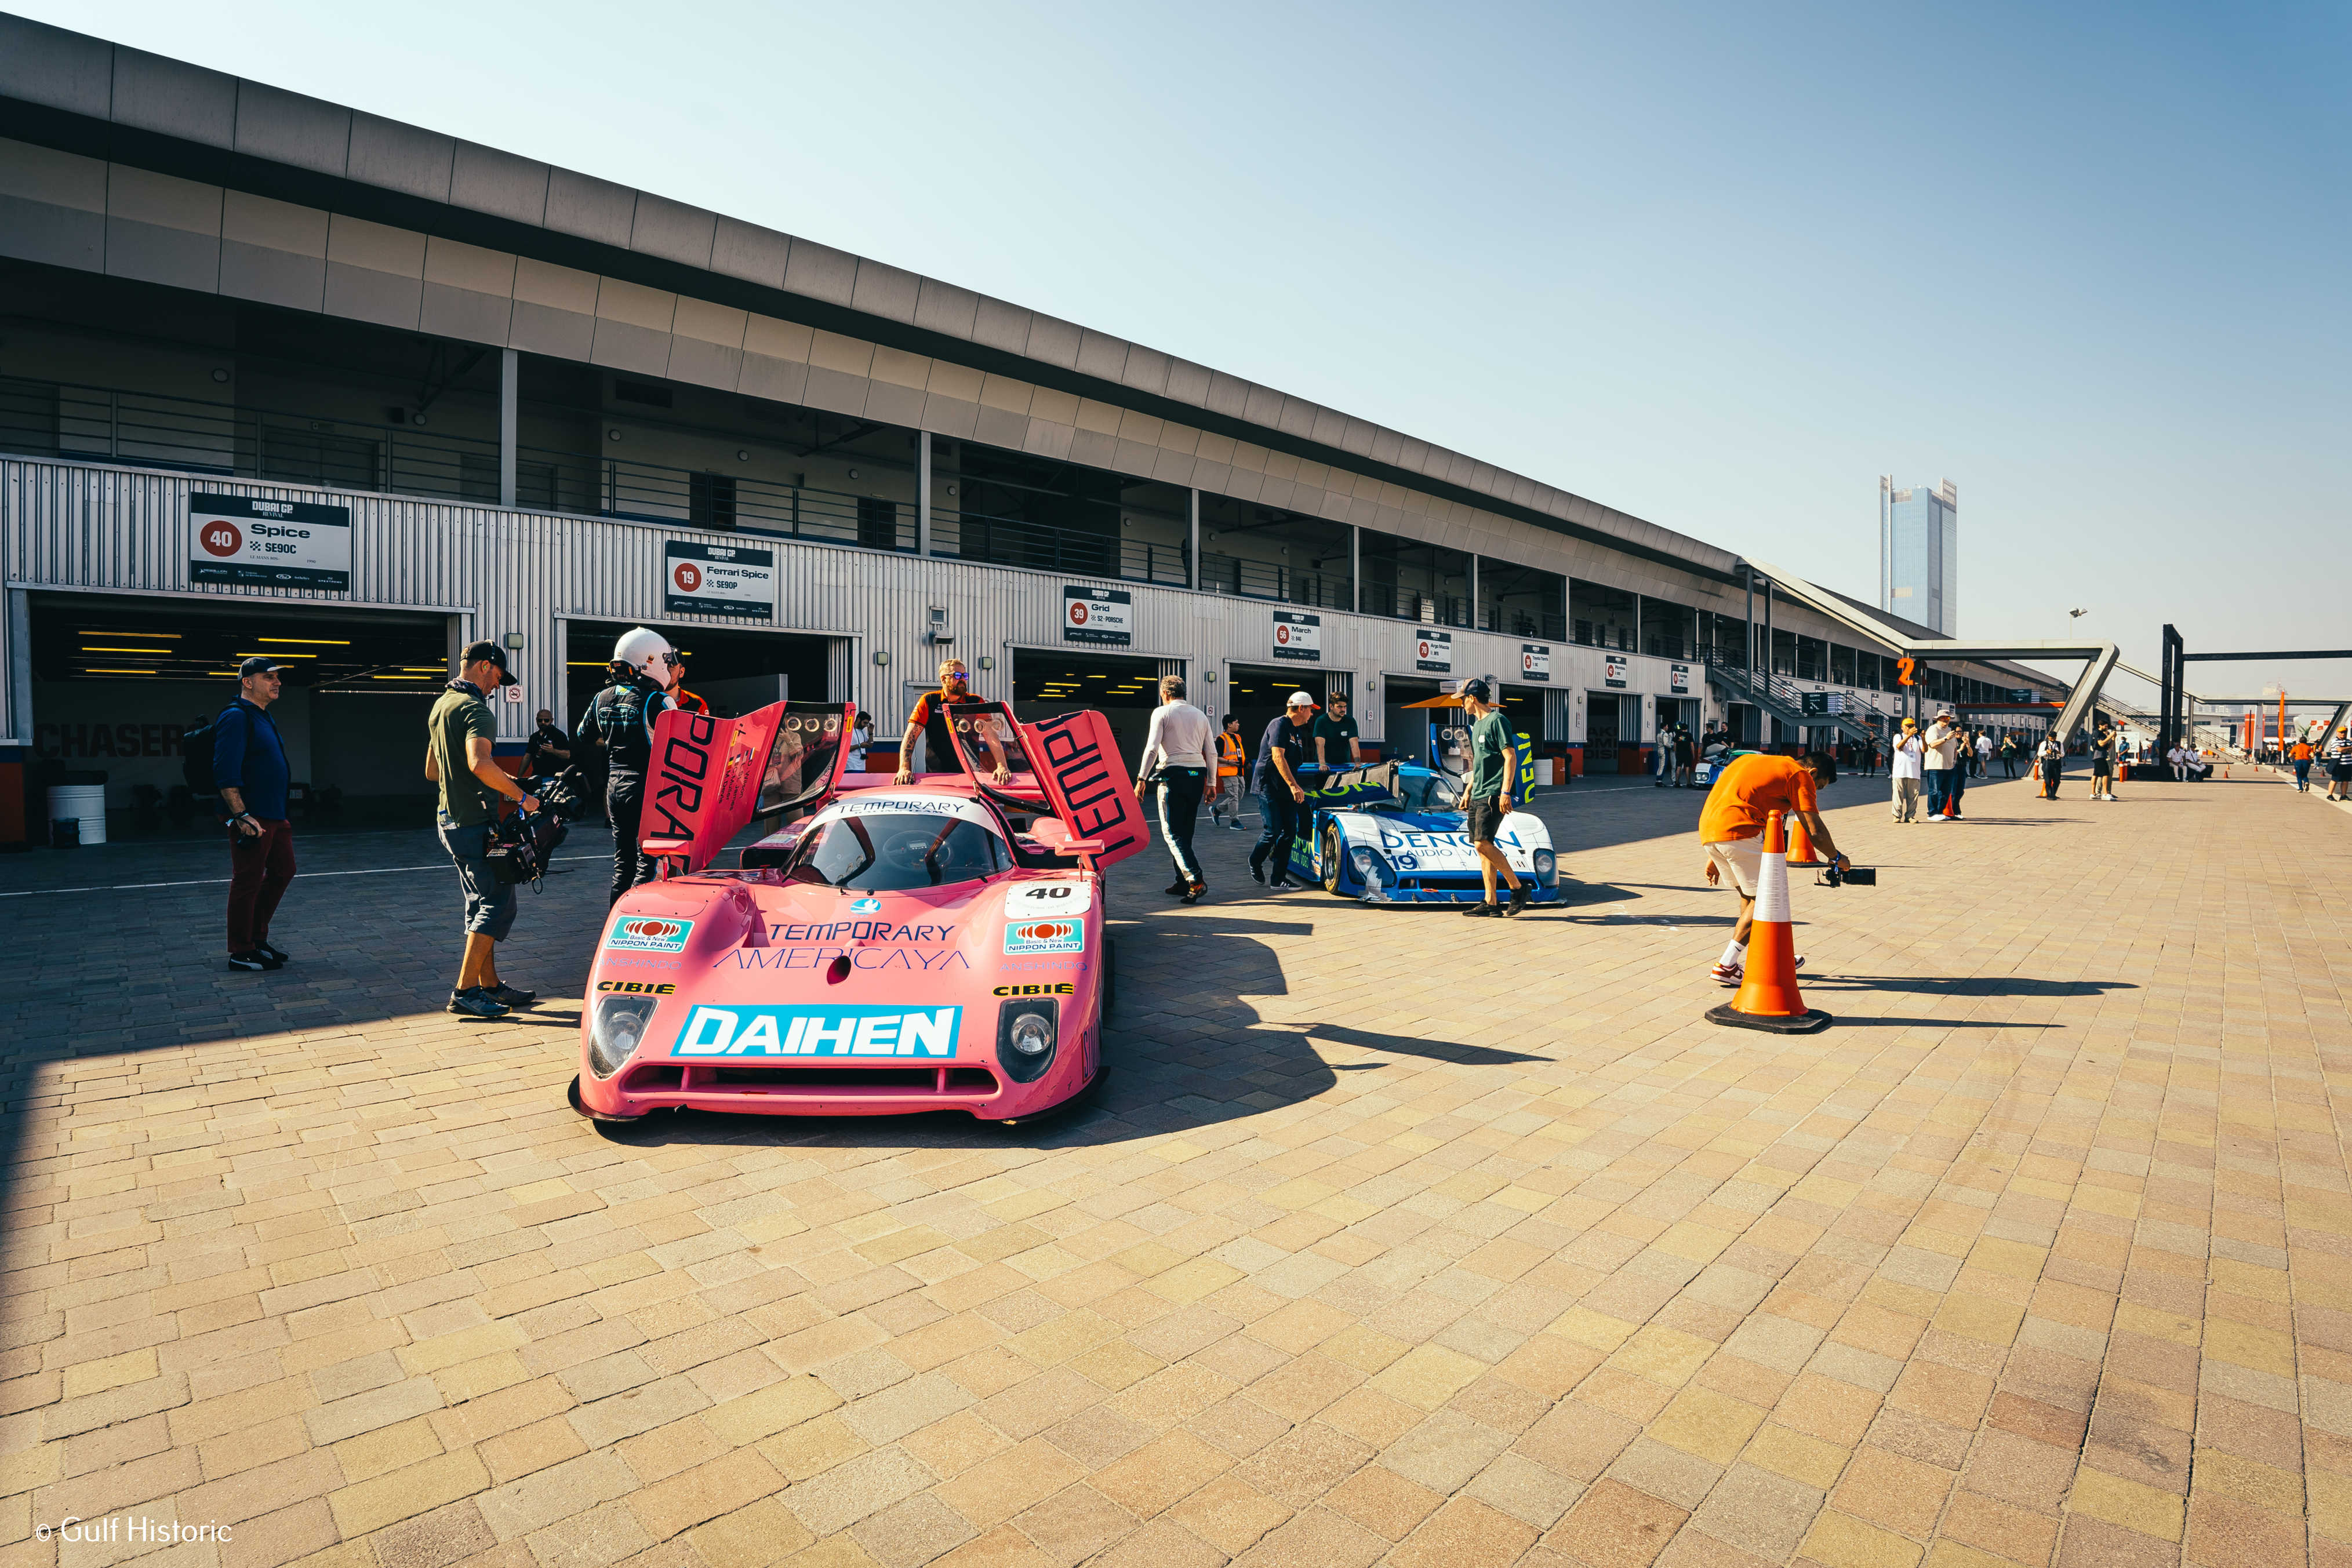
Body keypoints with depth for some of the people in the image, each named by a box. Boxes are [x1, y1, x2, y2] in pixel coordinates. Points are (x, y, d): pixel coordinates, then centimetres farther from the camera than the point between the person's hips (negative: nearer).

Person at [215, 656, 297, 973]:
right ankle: (242, 953, 7)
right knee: (247, 882, -2)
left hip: (275, 816, 10)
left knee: (282, 872, 16)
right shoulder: (236, 717, -12)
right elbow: (226, 773, -20)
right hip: (251, 819, -10)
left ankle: (257, 938, 27)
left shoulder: (264, 717, 18)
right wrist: (242, 816, -24)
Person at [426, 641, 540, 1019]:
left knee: (482, 904, 15)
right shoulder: (475, 709, -15)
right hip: (474, 822, -10)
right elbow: (480, 763, -33)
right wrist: (520, 796, -24)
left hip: (449, 818, 10)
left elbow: (431, 771, 26)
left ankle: (489, 984, 20)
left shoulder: (441, 705, 18)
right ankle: (465, 992, -7)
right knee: (498, 904, -7)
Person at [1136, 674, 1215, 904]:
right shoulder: (1200, 715, 15)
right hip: (1198, 774, 6)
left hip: (1173, 774, -6)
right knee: (1185, 831, 14)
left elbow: (1152, 748, -11)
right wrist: (1211, 784, 18)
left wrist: (1141, 779, -9)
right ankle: (1182, 882, 17)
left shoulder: (1162, 713, -1)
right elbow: (1211, 752, 14)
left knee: (1172, 832, -6)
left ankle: (1196, 880, -20)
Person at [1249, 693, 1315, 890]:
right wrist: (1293, 785, -27)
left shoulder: (1298, 732, 18)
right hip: (1268, 787, -9)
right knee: (1273, 831, -11)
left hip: (1286, 790, 9)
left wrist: (1298, 787, 26)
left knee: (1290, 831, 0)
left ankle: (1278, 878, 4)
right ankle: (1255, 863, 17)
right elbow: (1278, 757, -22)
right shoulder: (1279, 725, -11)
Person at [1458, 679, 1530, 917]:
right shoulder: (1477, 725, 20)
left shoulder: (1497, 720, -9)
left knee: (1483, 844, -17)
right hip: (1478, 796, 9)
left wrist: (1505, 792, -21)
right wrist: (1469, 790, 25)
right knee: (1482, 848, 5)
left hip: (1494, 795, -9)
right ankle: (1490, 903, 7)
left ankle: (1518, 888, -5)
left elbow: (1511, 756, -15)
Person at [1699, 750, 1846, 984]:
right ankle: (1726, 965, 3)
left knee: (1749, 894, 22)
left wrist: (1715, 858, 32)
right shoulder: (1800, 775, 6)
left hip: (1707, 830, 8)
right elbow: (1815, 831, 2)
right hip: (1738, 833, -8)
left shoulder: (1753, 760, 30)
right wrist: (1836, 858, 21)